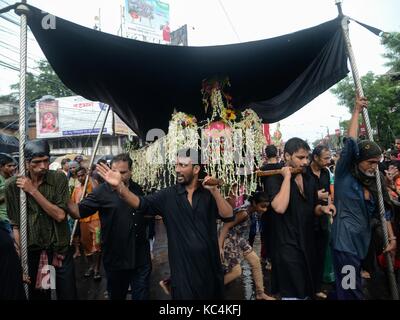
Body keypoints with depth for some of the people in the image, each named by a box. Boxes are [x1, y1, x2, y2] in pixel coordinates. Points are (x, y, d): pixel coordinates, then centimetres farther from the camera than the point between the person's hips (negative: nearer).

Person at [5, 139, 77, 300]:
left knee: (68, 295, 10)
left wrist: (33, 191, -20)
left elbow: (60, 215, -16)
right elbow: (16, 226, -2)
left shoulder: (59, 178, -9)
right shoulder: (13, 185, -6)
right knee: (37, 295, 17)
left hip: (60, 250, 0)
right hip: (32, 252, 1)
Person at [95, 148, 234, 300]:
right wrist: (119, 186, -29)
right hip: (182, 267, -1)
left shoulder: (208, 193, -3)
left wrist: (214, 191, -22)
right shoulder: (168, 195, -3)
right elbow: (141, 203, -14)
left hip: (209, 265, 1)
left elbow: (228, 215, -11)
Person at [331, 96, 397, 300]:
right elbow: (351, 144, -14)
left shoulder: (373, 184, 10)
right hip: (345, 243, -6)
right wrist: (357, 111, -7)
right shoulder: (344, 175, -8)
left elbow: (382, 213, 14)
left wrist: (392, 237, 4)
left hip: (364, 243, 6)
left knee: (354, 288, 14)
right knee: (350, 292, -5)